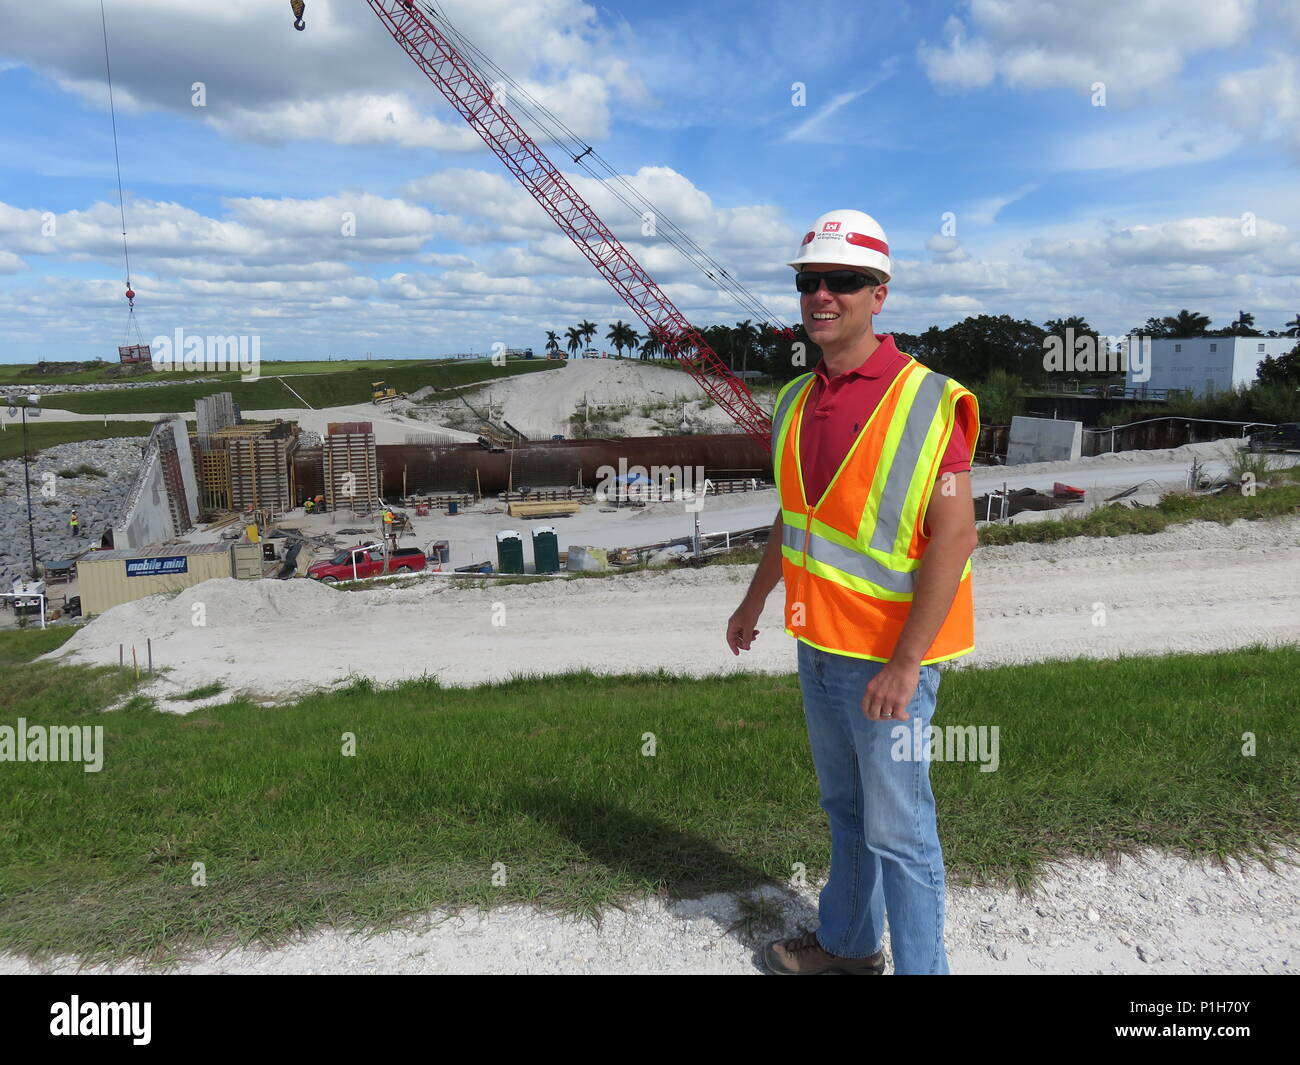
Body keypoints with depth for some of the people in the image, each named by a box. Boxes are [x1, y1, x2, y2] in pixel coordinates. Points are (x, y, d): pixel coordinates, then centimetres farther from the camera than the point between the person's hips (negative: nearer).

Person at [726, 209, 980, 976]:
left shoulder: (926, 402, -15)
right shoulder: (796, 402, 7)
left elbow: (955, 536, -20)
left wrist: (905, 662, -23)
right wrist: (755, 601, 26)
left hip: (887, 657, -7)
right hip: (817, 646, 7)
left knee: (897, 832, 3)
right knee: (845, 810, 22)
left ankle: (920, 966, 22)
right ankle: (848, 943, 40)